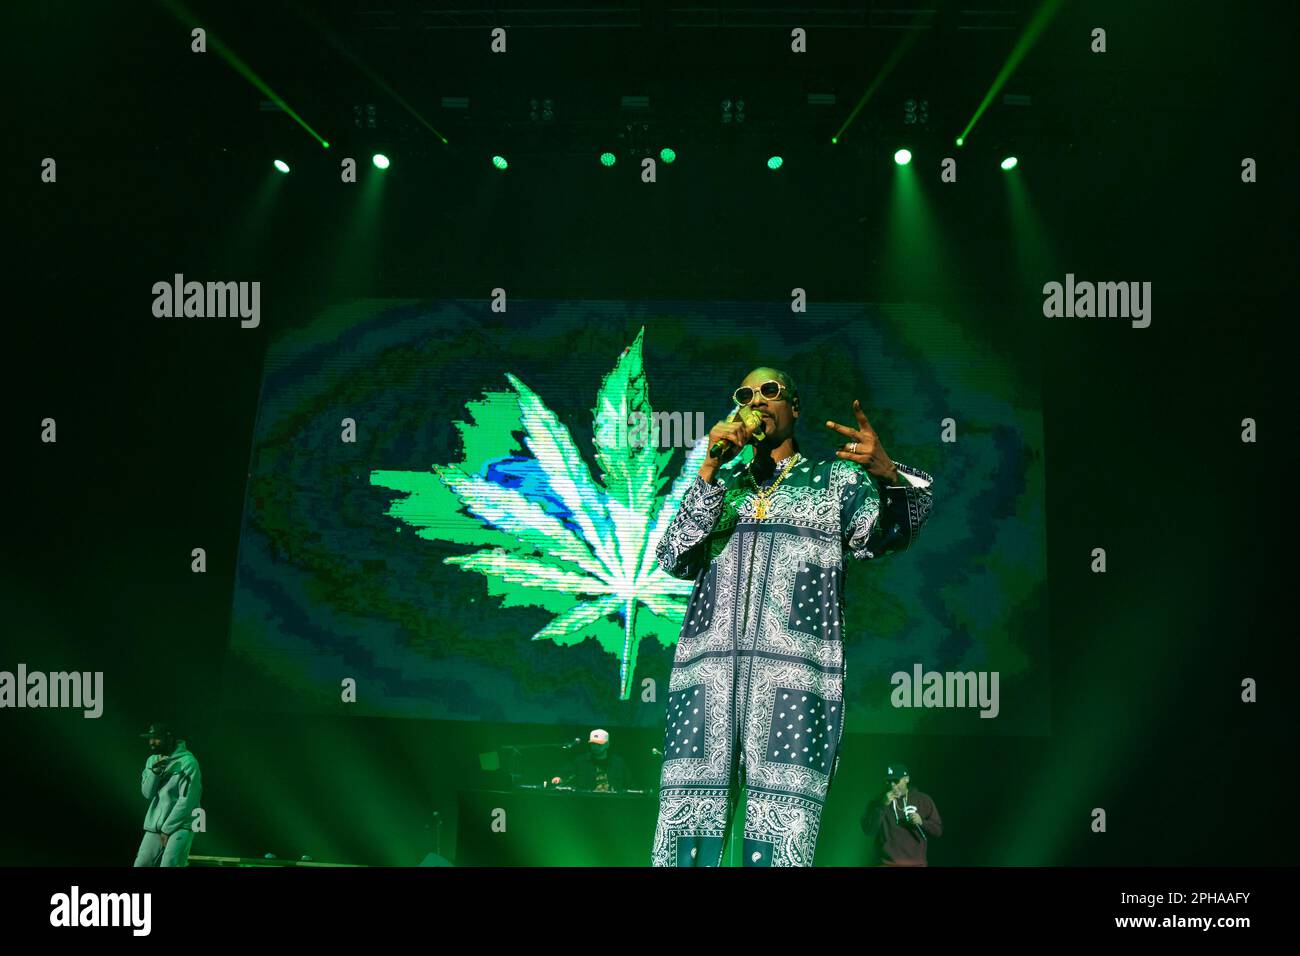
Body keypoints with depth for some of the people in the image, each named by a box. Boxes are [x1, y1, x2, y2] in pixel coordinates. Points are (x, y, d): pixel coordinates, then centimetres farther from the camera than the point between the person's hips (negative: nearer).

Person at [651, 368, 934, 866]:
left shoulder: (836, 478, 17)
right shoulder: (718, 486, 23)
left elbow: (884, 535, -2)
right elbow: (674, 559, 7)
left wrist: (890, 476, -23)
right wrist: (711, 469, -1)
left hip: (796, 681, -2)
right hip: (706, 678, 2)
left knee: (780, 846, -9)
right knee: (685, 842, -3)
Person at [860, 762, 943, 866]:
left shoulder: (923, 800, 6)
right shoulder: (877, 802, 5)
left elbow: (938, 830, 9)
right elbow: (868, 830, -7)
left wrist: (922, 822, -11)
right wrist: (883, 806, -15)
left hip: (917, 864, 1)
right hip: (887, 864, -1)